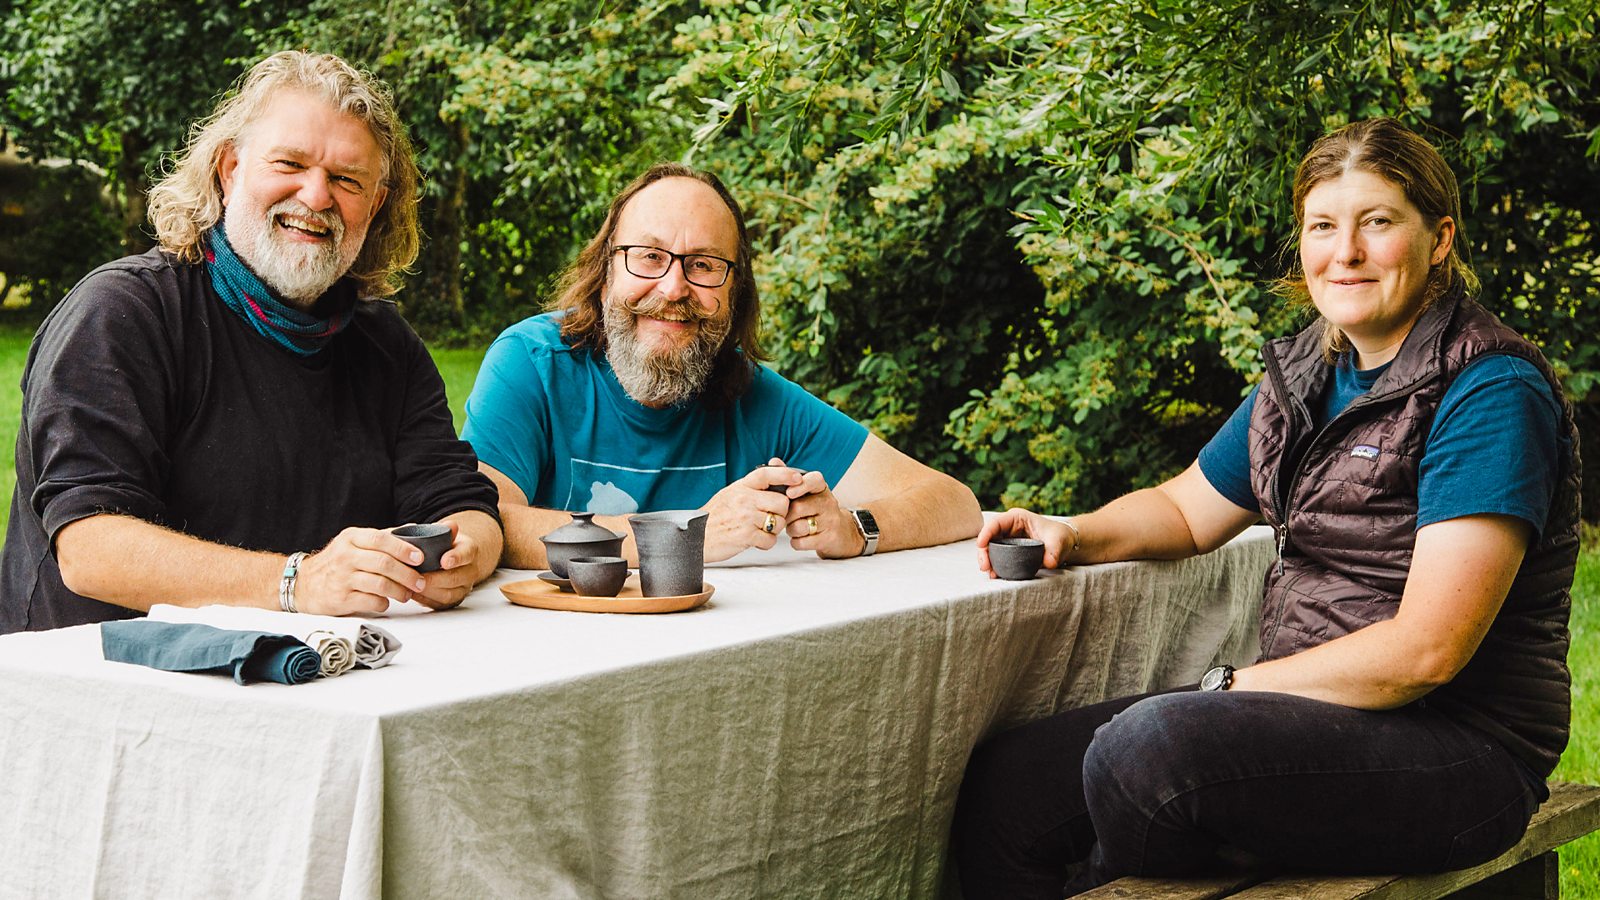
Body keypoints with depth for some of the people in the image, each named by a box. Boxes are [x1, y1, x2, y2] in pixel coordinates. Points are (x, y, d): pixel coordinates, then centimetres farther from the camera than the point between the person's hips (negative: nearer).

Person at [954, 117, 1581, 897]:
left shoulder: (1490, 394, -14)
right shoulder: (1308, 372, 12)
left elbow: (1425, 651, -21)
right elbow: (1189, 509, 25)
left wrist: (1228, 688, -14)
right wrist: (1073, 535, 4)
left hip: (1455, 754, -8)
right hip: (1313, 708, 8)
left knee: (1149, 745, -32)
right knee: (1004, 782, -6)